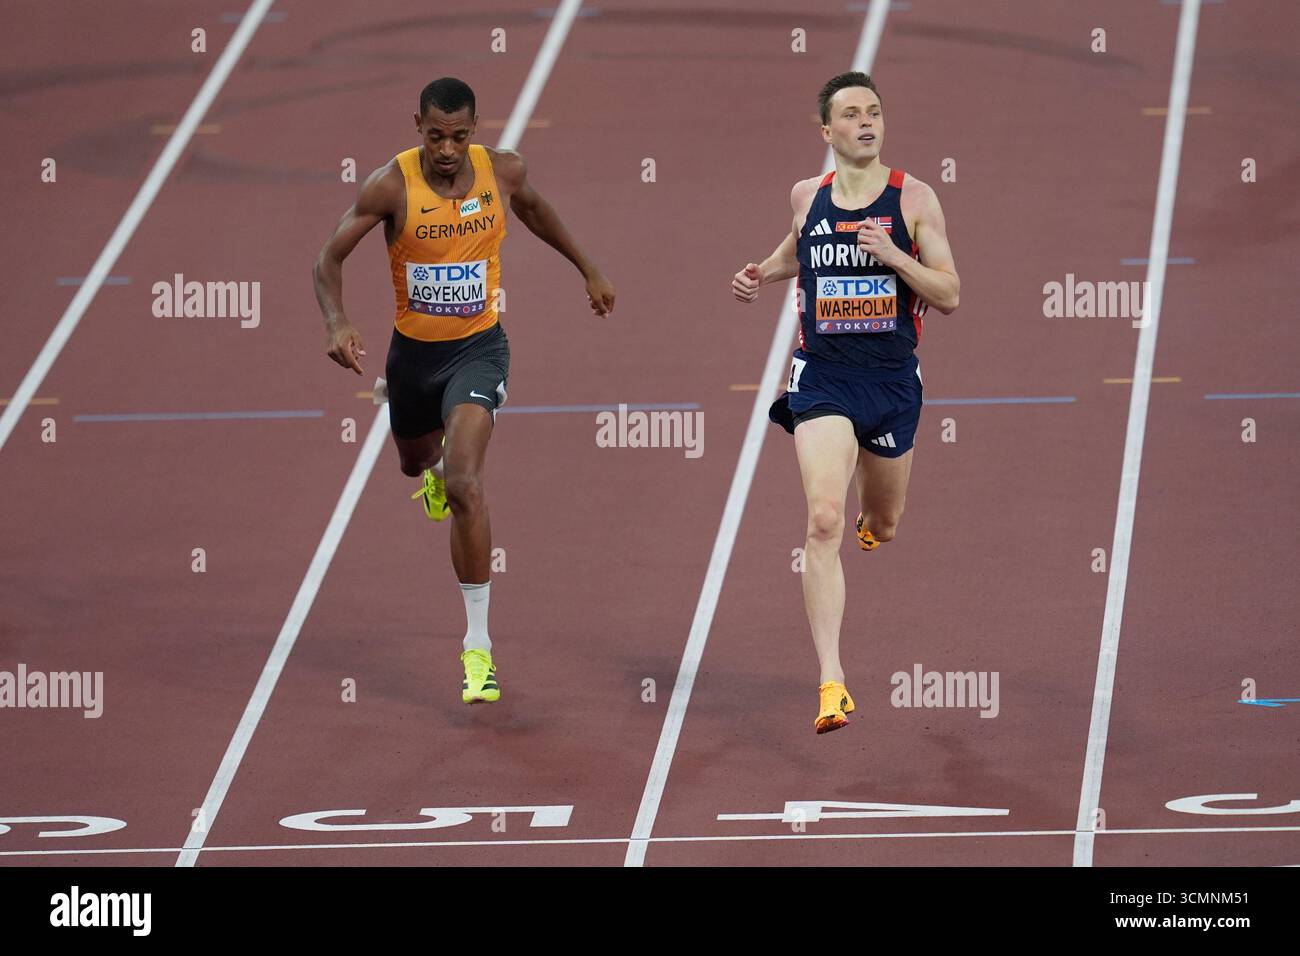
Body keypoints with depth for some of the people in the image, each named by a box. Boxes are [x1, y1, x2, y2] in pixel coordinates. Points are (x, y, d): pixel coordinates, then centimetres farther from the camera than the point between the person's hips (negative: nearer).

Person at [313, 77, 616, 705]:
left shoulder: (503, 171, -12)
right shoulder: (391, 186, -18)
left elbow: (532, 210, 13)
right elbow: (329, 259, -14)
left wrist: (587, 270, 23)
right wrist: (336, 324, -33)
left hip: (478, 349, -2)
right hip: (413, 350, 2)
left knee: (462, 484, -21)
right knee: (416, 463, 28)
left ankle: (478, 644, -16)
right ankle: (439, 468, 71)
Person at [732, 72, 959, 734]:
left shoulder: (914, 199, -4)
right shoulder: (808, 196, 4)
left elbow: (950, 296, -7)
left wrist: (893, 256, -21)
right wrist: (762, 274, 9)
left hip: (893, 379, 0)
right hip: (823, 377, 0)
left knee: (881, 525, 20)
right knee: (824, 522, -20)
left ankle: (872, 519, 62)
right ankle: (831, 682, -24)